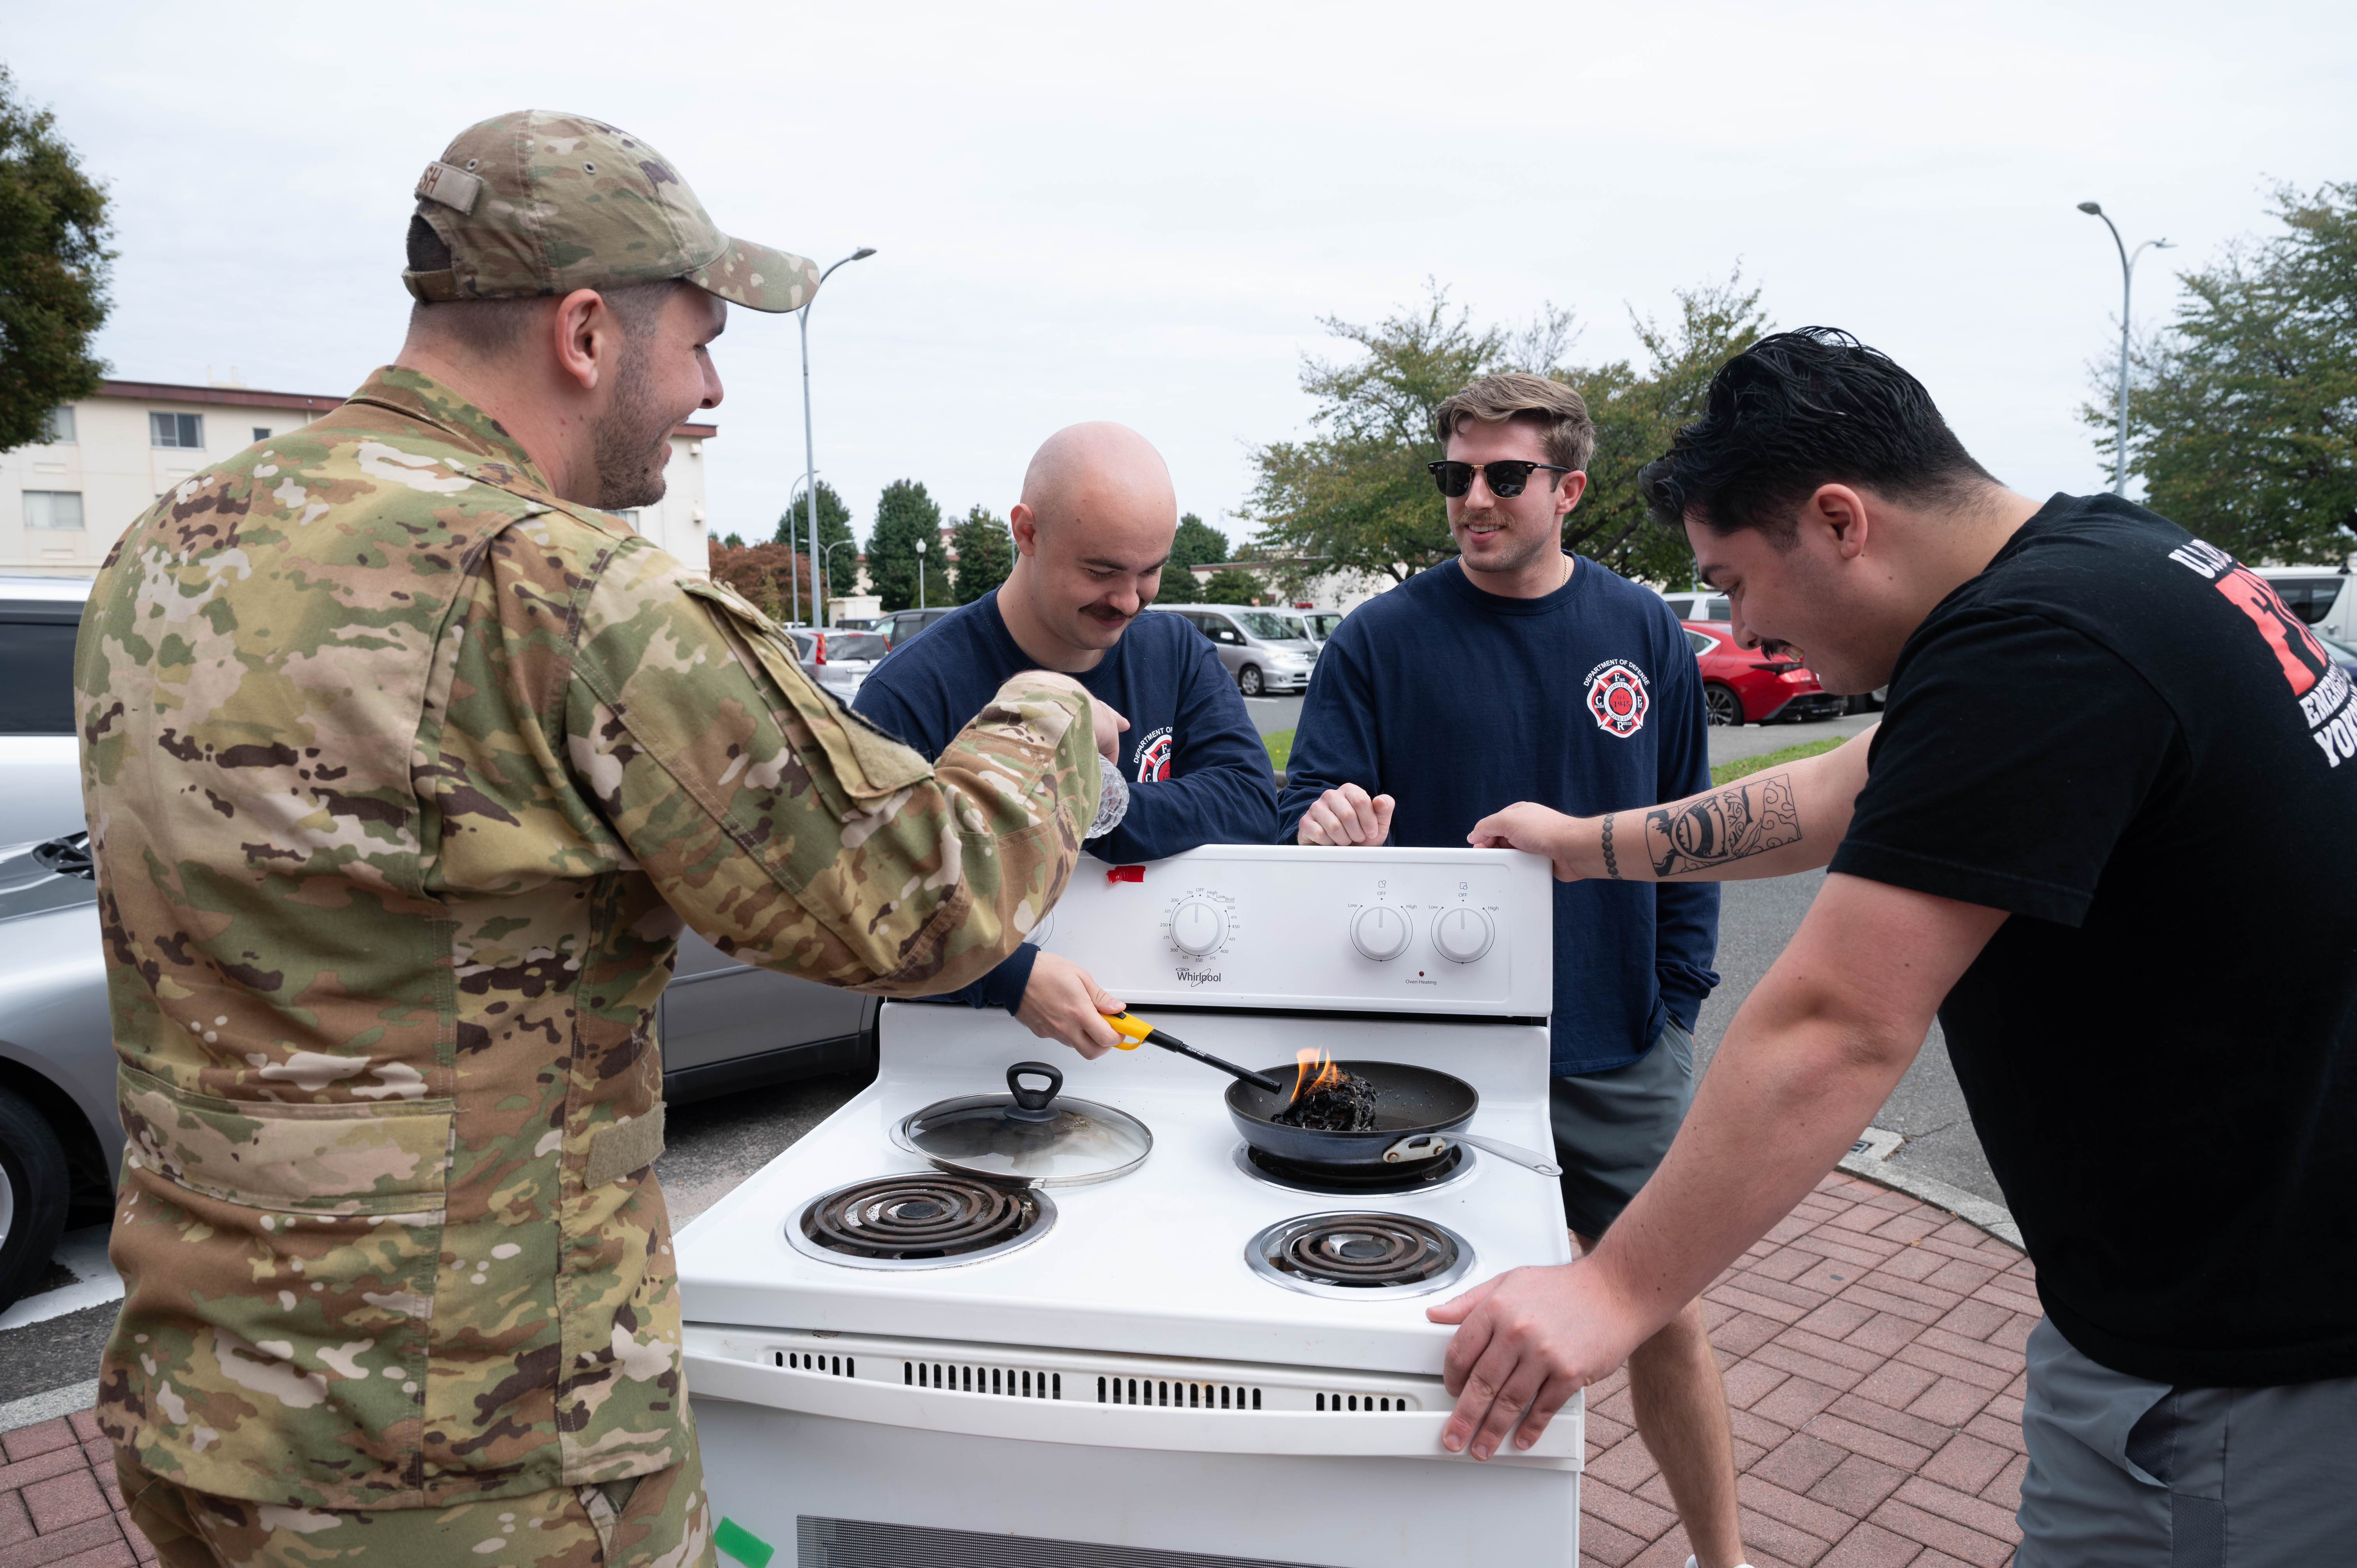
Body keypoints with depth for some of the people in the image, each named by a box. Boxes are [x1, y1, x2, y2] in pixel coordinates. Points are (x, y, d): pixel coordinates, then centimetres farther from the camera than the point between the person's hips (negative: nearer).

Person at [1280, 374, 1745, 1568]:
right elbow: (1304, 821, -6)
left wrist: (1676, 999, 3)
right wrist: (1326, 828, -30)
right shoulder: (1381, 642, -6)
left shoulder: (1642, 632, 2)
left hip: (1619, 1055, 2)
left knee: (1666, 1316, 12)